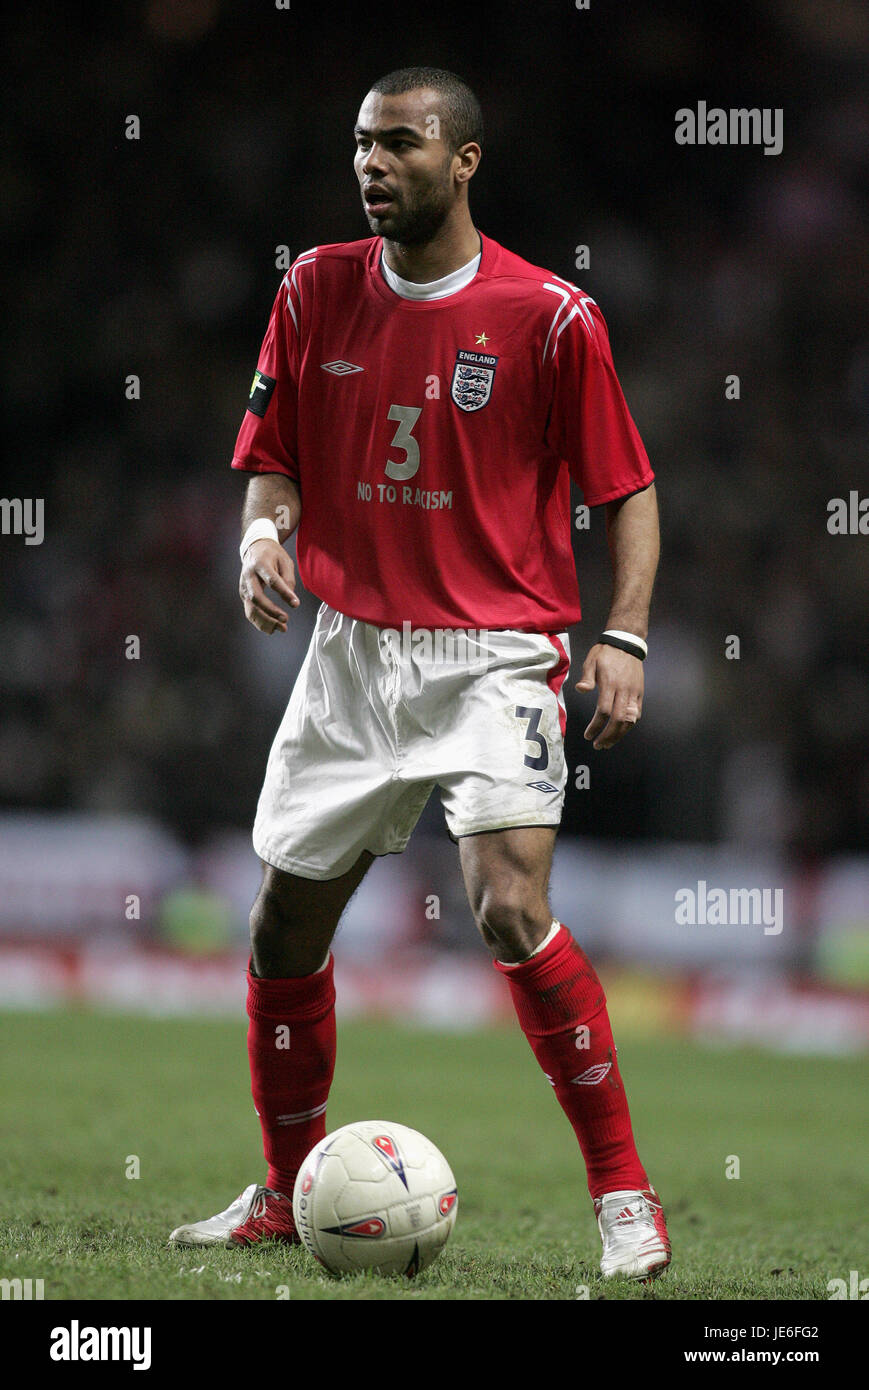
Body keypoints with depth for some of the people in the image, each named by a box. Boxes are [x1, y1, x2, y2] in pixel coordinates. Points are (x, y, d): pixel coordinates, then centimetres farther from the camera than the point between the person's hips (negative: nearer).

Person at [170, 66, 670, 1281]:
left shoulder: (549, 316, -8)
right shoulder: (316, 291, 4)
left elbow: (627, 488, -1)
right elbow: (274, 459, 12)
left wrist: (623, 636, -13)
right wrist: (264, 532, -10)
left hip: (495, 655, -5)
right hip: (354, 647, 5)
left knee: (509, 906, -23)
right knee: (284, 922, 8)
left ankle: (625, 1196, -13)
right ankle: (287, 1192, 27)